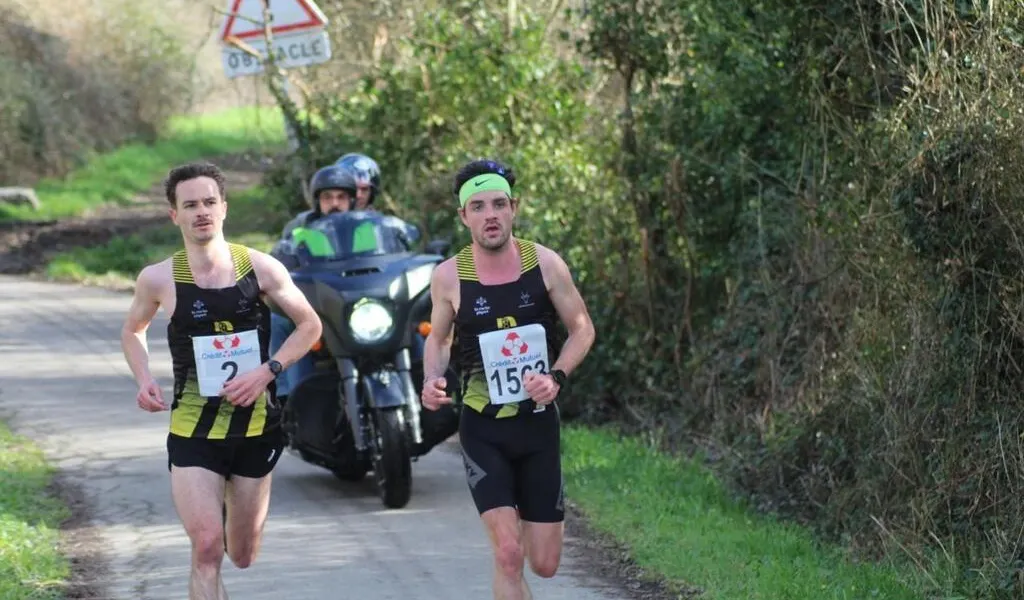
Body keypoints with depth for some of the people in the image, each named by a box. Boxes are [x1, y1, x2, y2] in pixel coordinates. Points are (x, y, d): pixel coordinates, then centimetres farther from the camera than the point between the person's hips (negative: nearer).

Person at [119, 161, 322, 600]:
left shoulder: (260, 268, -6)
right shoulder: (158, 279, -6)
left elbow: (310, 325, 3)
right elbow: (132, 332, 13)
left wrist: (267, 370, -12)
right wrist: (144, 379, -6)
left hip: (256, 428, 2)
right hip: (193, 431, -2)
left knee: (243, 556, 16)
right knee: (207, 549, -18)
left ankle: (227, 510, 52)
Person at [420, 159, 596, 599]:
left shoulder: (545, 264, -8)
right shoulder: (449, 276, -8)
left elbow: (582, 329, 3)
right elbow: (438, 337, 9)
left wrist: (557, 377, -15)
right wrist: (433, 380, -12)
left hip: (538, 422, 2)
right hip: (483, 429, -2)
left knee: (544, 564, 7)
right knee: (508, 555, -17)